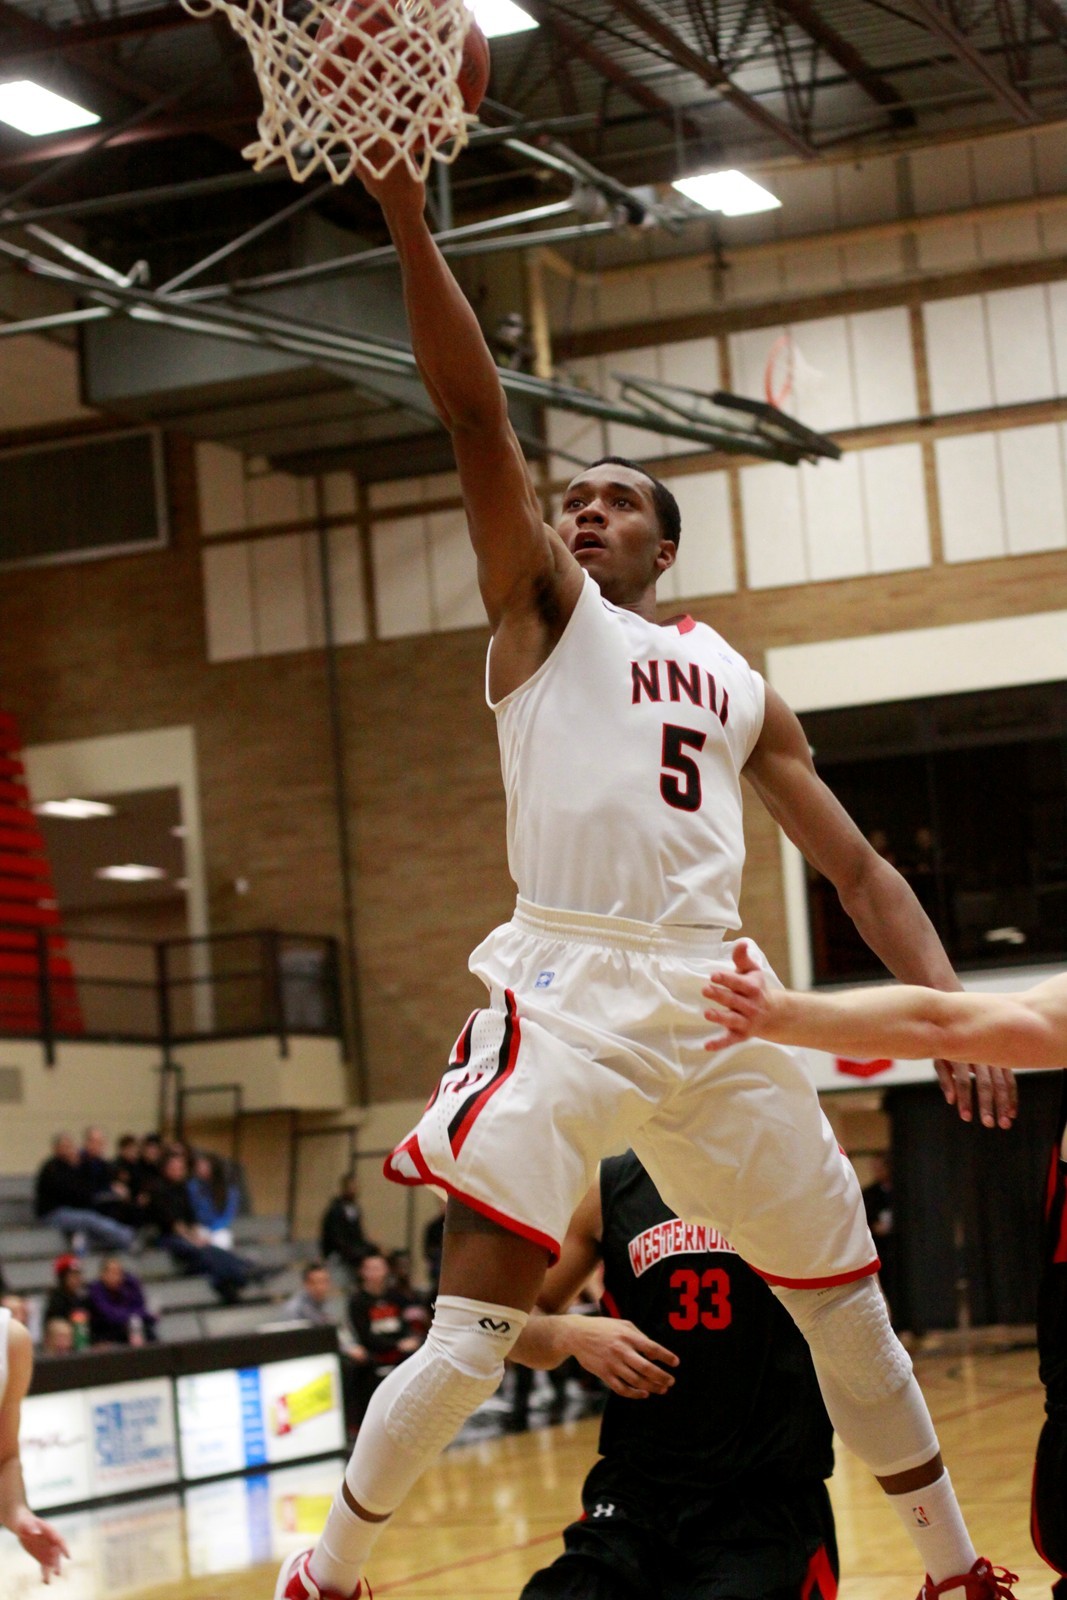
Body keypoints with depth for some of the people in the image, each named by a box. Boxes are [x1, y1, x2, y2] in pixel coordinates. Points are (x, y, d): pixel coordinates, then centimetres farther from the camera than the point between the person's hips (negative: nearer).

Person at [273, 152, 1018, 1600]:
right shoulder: (542, 607, 12)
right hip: (568, 991, -4)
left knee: (849, 1306, 12)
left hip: (716, 1002, 4)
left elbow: (857, 866, 19)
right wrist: (407, 213, -13)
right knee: (477, 1329, -13)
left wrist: (947, 996, 2)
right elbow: (475, 414, -2)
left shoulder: (739, 684, 22)